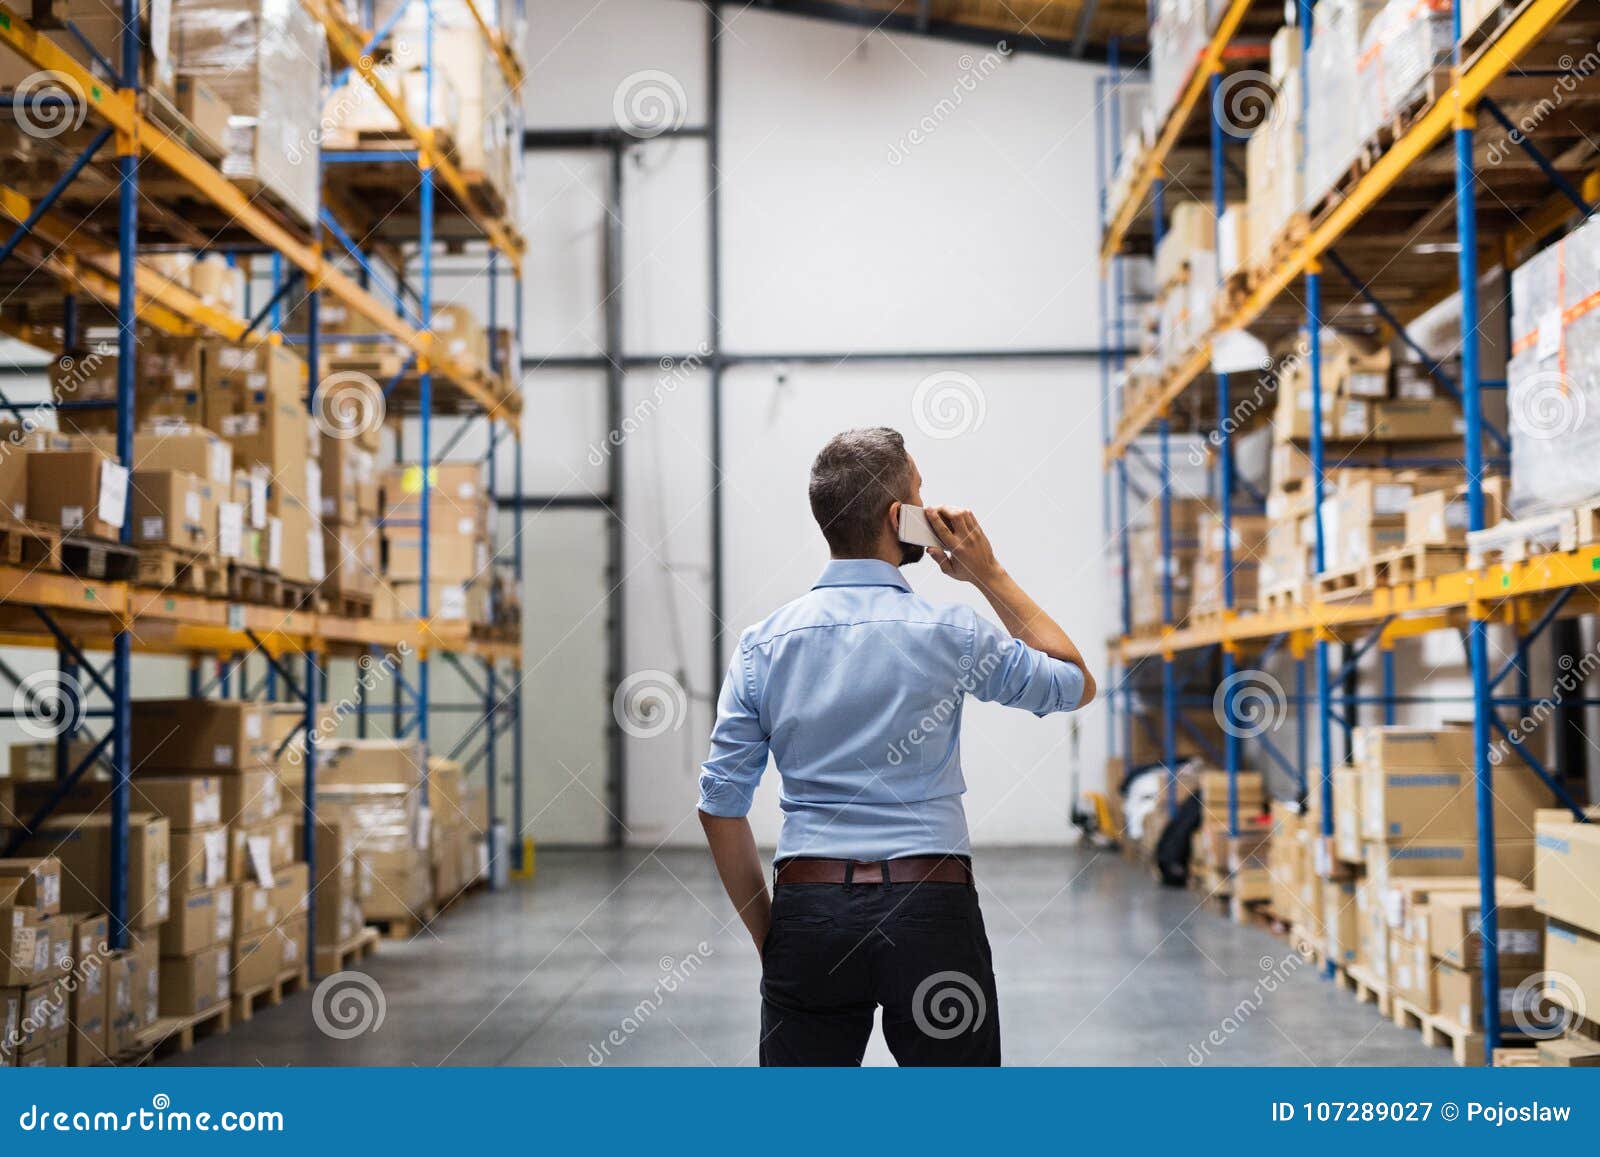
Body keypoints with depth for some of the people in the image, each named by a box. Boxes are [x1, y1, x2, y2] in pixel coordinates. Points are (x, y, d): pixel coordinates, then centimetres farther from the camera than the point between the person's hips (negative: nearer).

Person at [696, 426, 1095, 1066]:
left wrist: (767, 932, 12)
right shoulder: (947, 631, -6)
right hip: (929, 913, -2)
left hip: (809, 912, 3)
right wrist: (990, 576, 11)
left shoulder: (764, 643, 2)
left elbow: (721, 806, 3)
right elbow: (1076, 684, 11)